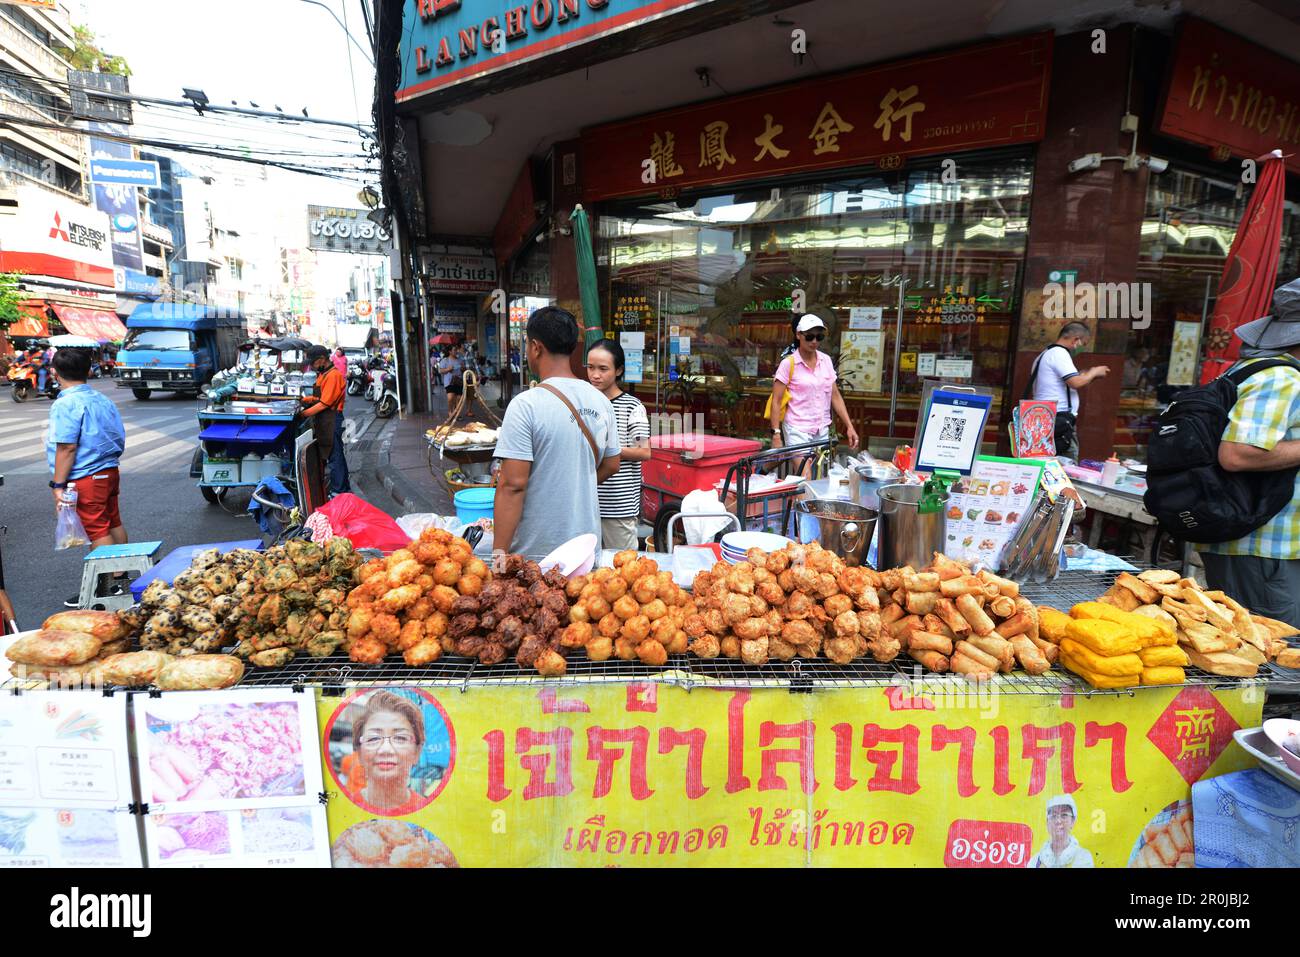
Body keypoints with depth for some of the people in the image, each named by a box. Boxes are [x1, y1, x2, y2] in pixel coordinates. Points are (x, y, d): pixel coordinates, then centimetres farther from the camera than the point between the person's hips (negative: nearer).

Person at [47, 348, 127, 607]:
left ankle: (106, 590, 3)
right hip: (109, 472, 8)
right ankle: (120, 577, 27)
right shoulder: (103, 400, 8)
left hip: (84, 479, -8)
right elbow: (119, 440, 12)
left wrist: (58, 484, -15)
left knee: (97, 532, -3)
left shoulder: (66, 404, -16)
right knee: (114, 524, 16)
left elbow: (67, 447, -20)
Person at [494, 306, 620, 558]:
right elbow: (611, 465, 12)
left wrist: (499, 554, -15)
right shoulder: (600, 401, 2)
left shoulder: (525, 405, -16)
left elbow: (513, 484, -19)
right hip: (588, 545, 5)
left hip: (537, 550, -5)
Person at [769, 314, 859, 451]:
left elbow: (835, 396, 10)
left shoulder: (826, 361, 7)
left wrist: (849, 426, 3)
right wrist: (776, 434, -14)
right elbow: (776, 401, -8)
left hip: (823, 431, 5)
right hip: (798, 431, -5)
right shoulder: (788, 363, -7)